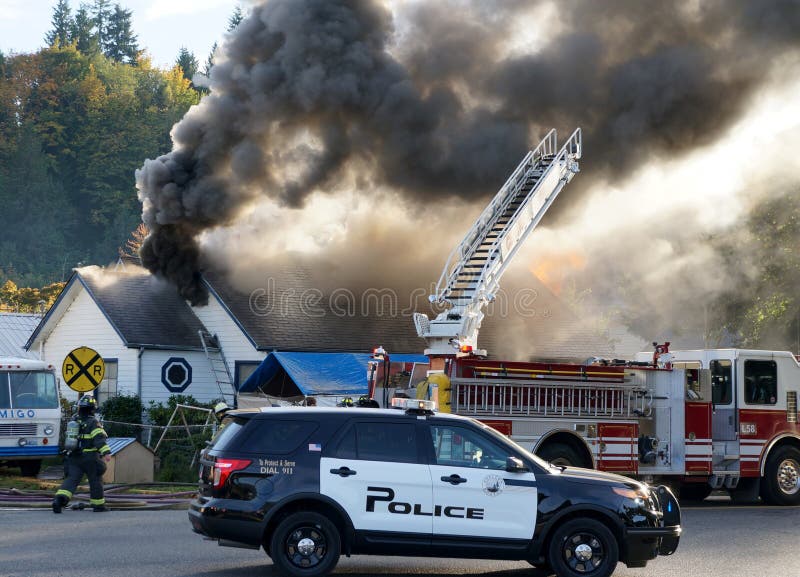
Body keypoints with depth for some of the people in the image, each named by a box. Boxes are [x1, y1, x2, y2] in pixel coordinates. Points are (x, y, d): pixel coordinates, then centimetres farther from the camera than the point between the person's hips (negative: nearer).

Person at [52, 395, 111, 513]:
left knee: (71, 479, -3)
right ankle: (98, 505, 18)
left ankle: (60, 499, -25)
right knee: (95, 481, 10)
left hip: (74, 457, 5)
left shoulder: (74, 421, 11)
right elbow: (99, 438, -23)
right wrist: (106, 452, -31)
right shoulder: (93, 422, -9)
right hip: (90, 458, -5)